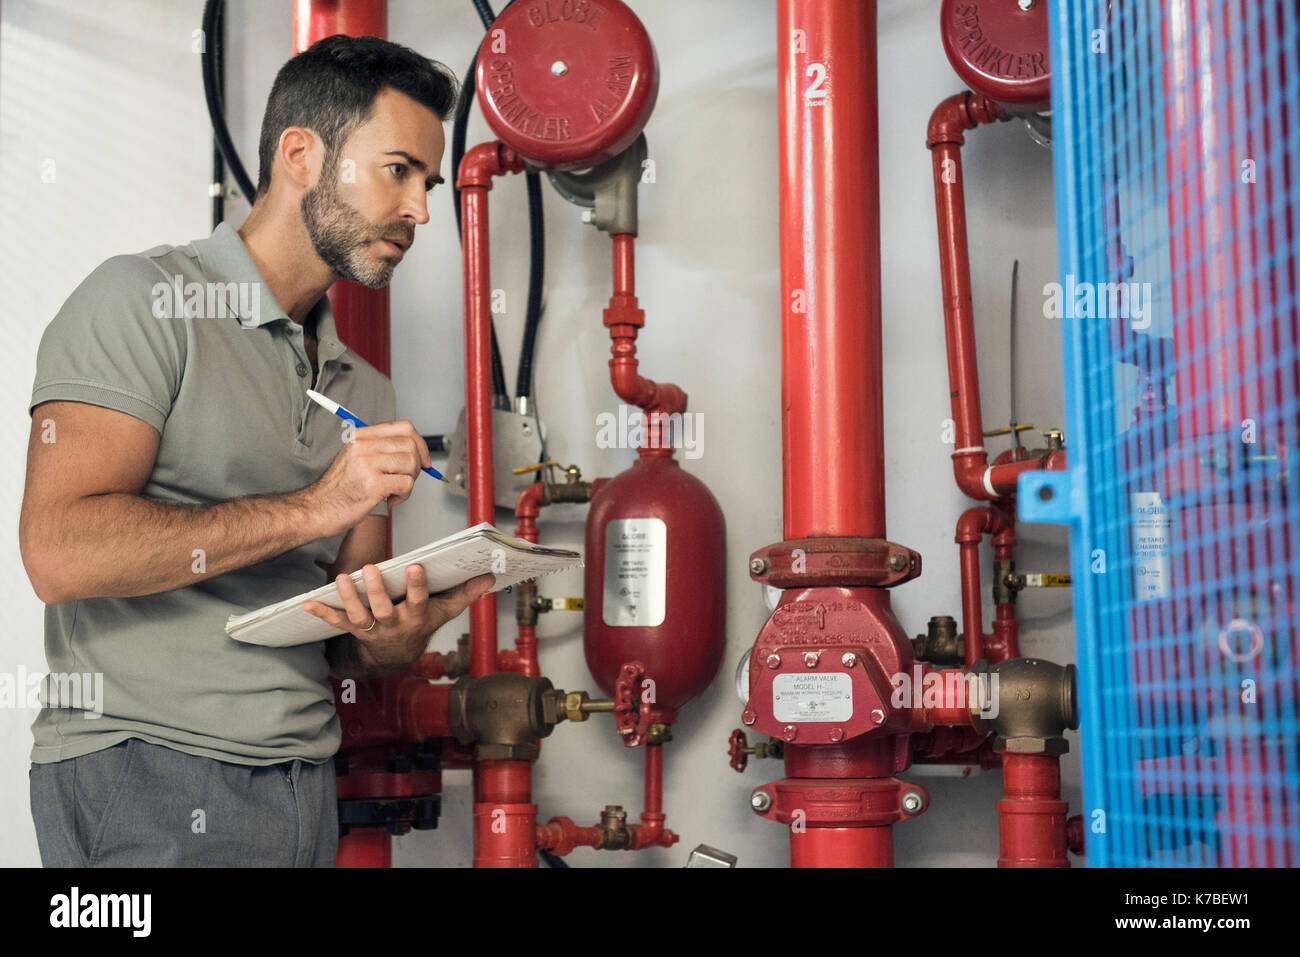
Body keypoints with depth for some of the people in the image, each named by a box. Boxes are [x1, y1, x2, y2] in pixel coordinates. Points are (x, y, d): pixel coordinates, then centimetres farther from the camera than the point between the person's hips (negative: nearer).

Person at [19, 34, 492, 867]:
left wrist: (399, 640, -9)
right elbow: (59, 551, -19)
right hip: (147, 773, -7)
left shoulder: (364, 392, 16)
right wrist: (312, 508, -18)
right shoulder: (145, 302, -5)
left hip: (304, 789, 7)